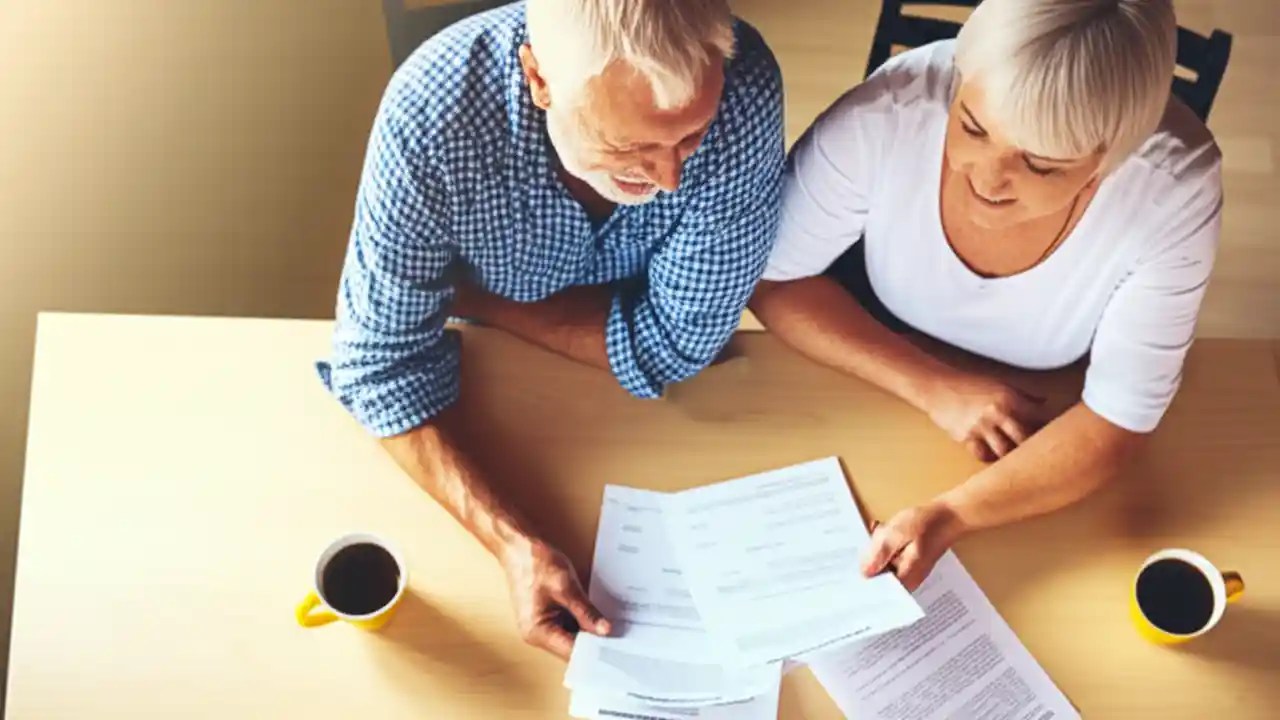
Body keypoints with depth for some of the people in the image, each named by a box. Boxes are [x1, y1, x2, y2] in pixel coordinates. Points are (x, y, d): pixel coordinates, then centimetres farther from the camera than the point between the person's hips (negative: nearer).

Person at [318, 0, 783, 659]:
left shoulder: (743, 89, -33)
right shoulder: (432, 114, -34)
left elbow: (675, 341, -24)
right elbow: (382, 359, -25)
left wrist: (471, 294, -22)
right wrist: (511, 542, -36)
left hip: (660, 394, 2)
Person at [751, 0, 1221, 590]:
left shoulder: (1175, 190, -30)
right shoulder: (889, 115, -31)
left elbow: (1114, 425, -23)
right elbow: (772, 281, -17)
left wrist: (949, 516, -39)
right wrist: (933, 387, -28)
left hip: (1041, 418, 0)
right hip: (871, 392, 0)